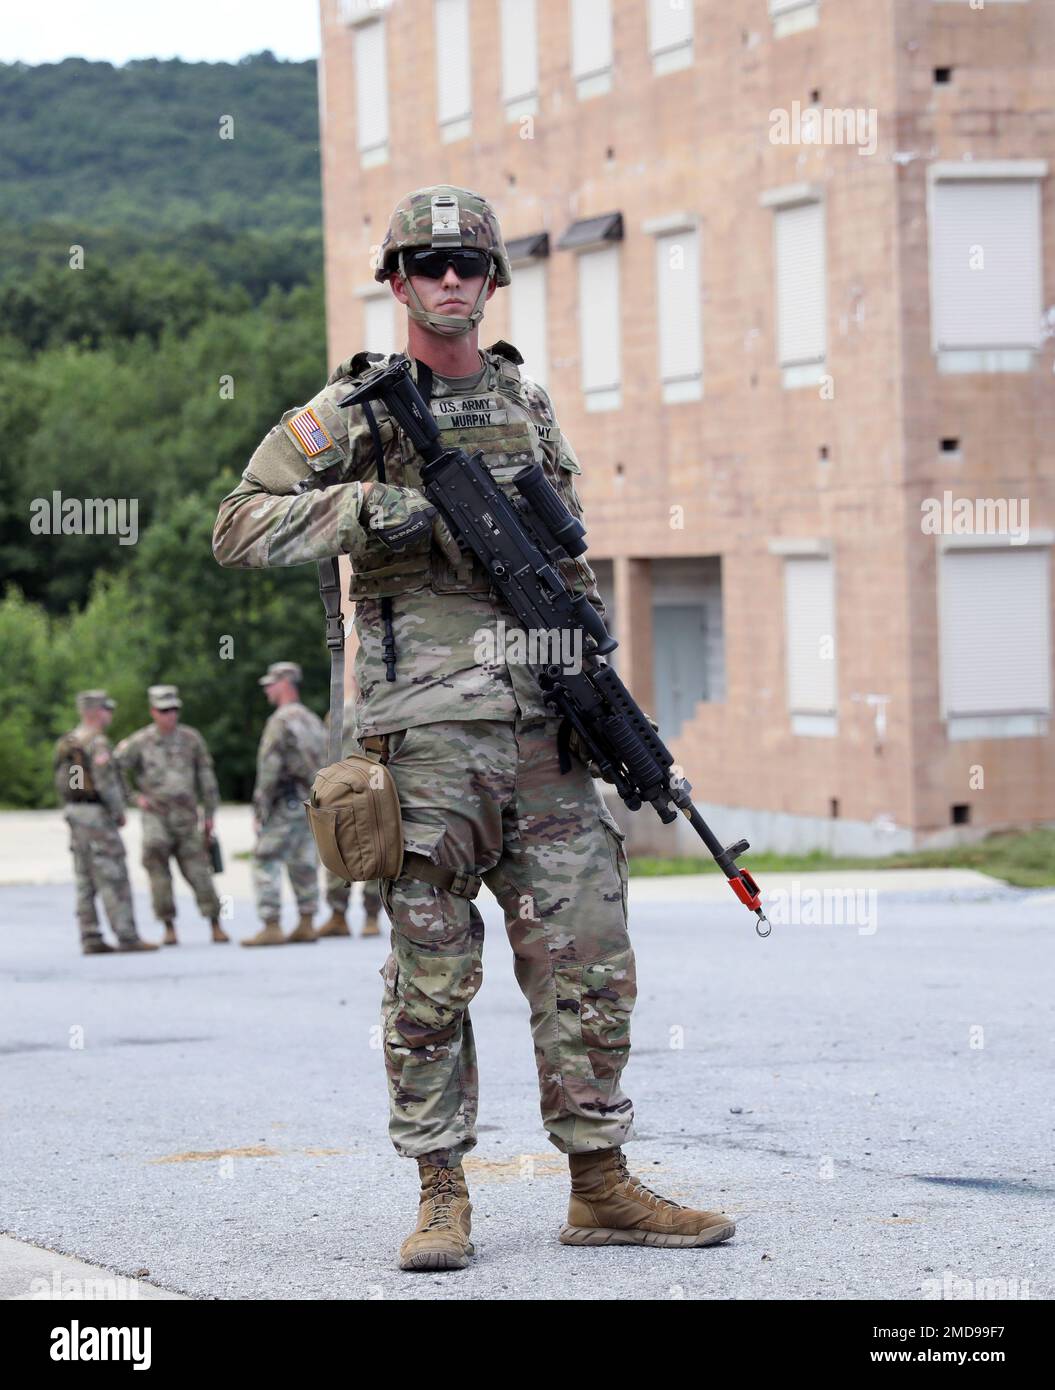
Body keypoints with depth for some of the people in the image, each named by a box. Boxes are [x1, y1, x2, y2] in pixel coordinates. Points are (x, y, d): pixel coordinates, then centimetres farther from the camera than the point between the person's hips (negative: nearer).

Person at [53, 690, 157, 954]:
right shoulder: (97, 742, -14)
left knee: (85, 881, 8)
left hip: (75, 814, 9)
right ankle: (126, 937, -9)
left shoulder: (66, 743, 13)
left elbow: (62, 784, 15)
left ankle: (91, 939, 7)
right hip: (97, 813, -9)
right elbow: (105, 781, -21)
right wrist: (119, 812, -9)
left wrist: (72, 815, 19)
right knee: (113, 878, -7)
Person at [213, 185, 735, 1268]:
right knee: (431, 975, -1)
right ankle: (441, 1197, 6)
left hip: (542, 727, 4)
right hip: (425, 724, -4)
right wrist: (361, 511, -13)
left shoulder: (527, 401, 17)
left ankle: (600, 1187, 9)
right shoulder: (353, 409, 4)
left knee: (589, 958, 2)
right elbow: (239, 528, -1)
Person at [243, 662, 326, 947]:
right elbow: (324, 765, 17)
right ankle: (306, 925, 13)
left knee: (266, 862, -5)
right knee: (303, 864, 12)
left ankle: (272, 928, -11)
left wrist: (259, 810, -14)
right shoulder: (313, 720, 14)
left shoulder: (280, 722, -13)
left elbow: (269, 768, -18)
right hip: (313, 804, 8)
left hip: (286, 805, -8)